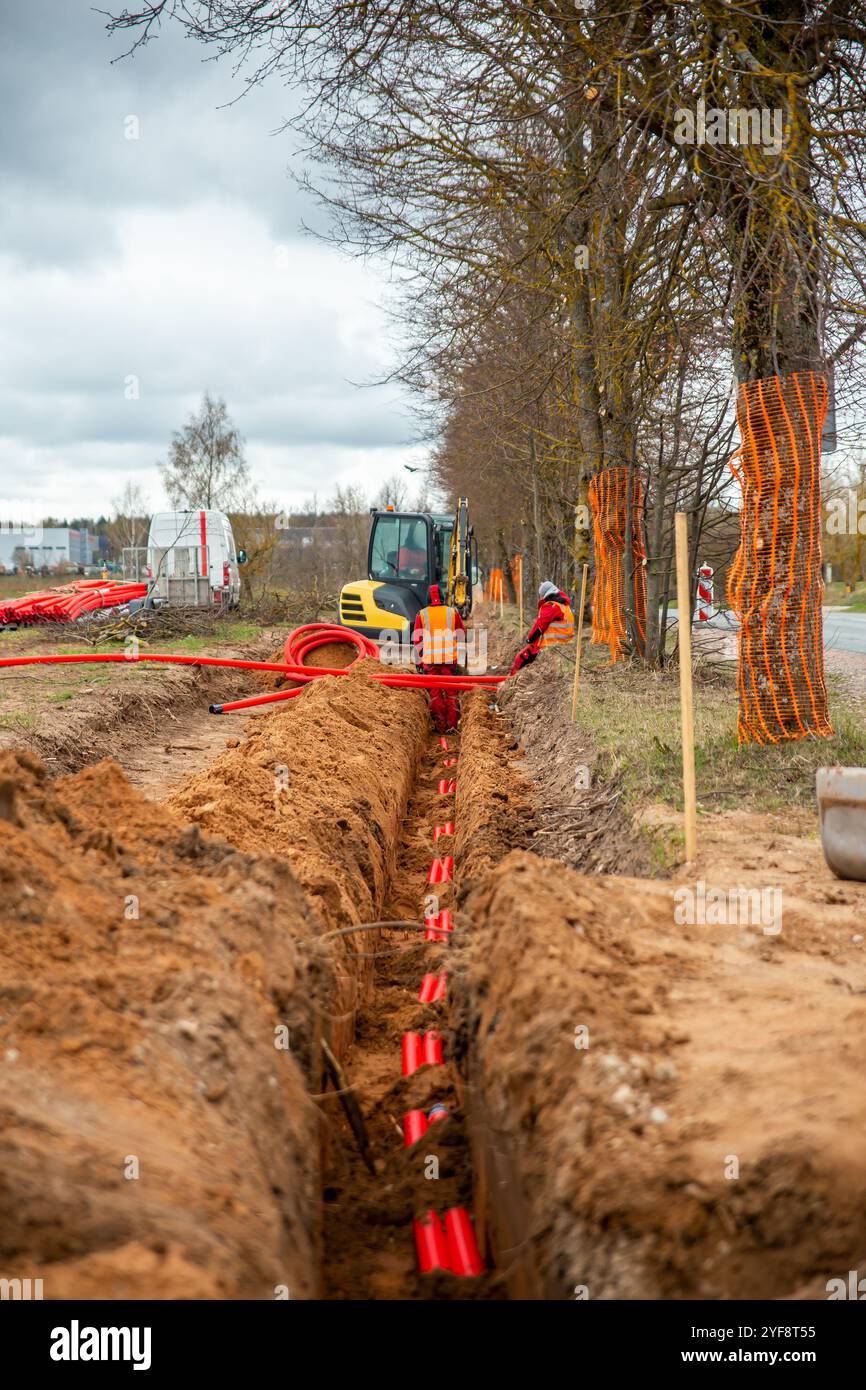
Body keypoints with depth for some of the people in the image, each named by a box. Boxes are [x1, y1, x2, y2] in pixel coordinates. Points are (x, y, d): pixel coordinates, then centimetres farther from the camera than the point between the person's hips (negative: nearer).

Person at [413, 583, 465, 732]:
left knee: (435, 693, 8)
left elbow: (417, 640, 1)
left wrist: (418, 661, 7)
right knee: (451, 692, 8)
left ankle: (441, 726, 7)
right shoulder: (453, 612, 2)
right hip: (450, 659, 0)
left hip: (429, 660, 0)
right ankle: (452, 724, 6)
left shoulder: (422, 614, 1)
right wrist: (460, 659, 18)